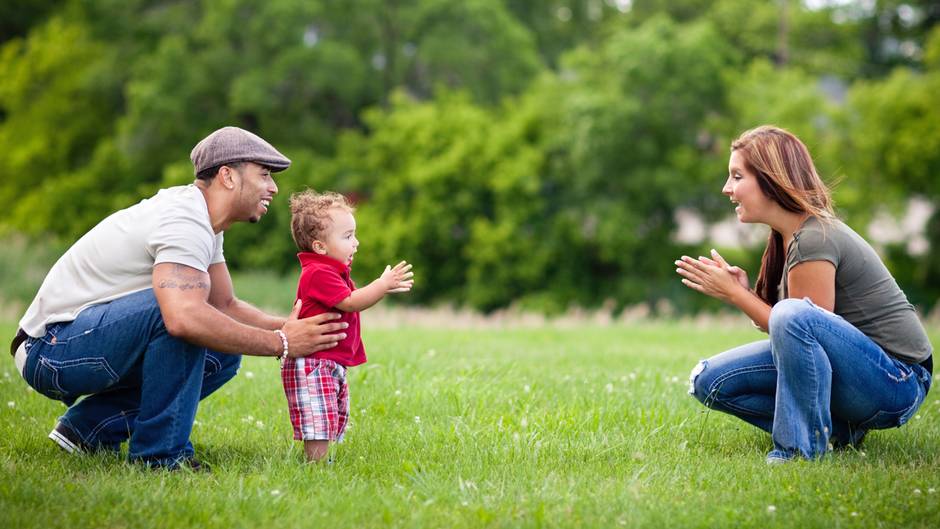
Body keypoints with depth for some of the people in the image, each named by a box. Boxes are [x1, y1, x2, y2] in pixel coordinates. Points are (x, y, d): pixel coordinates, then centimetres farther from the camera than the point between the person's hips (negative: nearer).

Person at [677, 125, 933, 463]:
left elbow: (797, 324, -19)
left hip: (896, 382, -9)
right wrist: (742, 292, -8)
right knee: (710, 382, 0)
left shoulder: (813, 241, -20)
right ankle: (838, 430, 3)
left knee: (793, 316, -36)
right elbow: (787, 337, 7)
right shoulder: (786, 236, 8)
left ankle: (805, 448, -20)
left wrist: (734, 293, -13)